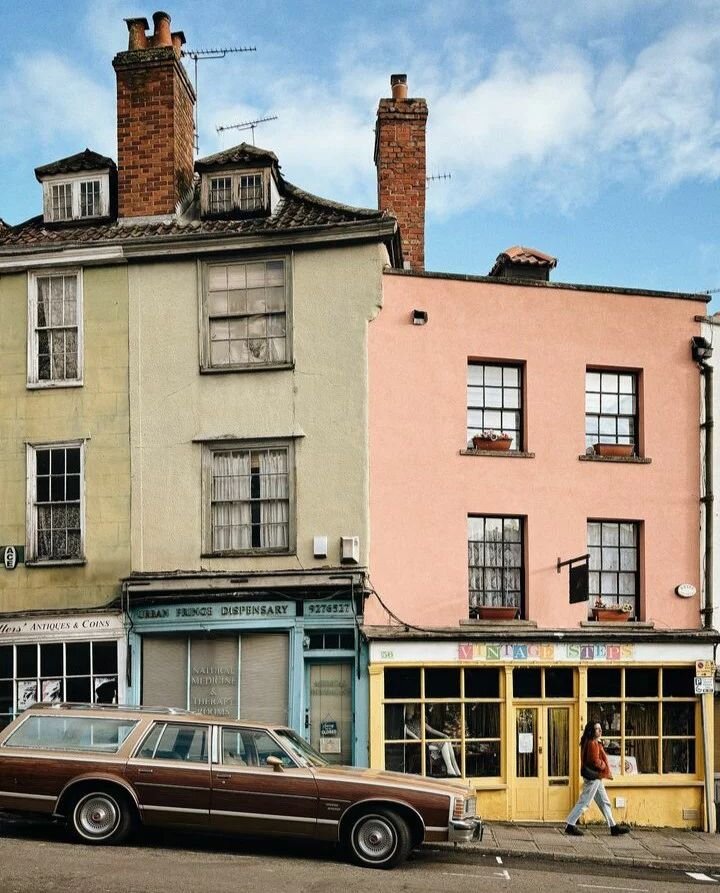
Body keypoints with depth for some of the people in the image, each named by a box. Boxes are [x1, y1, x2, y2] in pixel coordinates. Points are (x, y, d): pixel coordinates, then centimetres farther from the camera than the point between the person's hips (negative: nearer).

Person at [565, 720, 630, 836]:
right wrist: (604, 766, -6)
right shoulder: (592, 744, -17)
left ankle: (614, 827, 18)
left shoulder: (595, 743, 15)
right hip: (593, 778, -11)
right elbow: (595, 761, -24)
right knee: (584, 802, -5)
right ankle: (570, 825, 0)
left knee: (604, 802, 13)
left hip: (596, 778, 11)